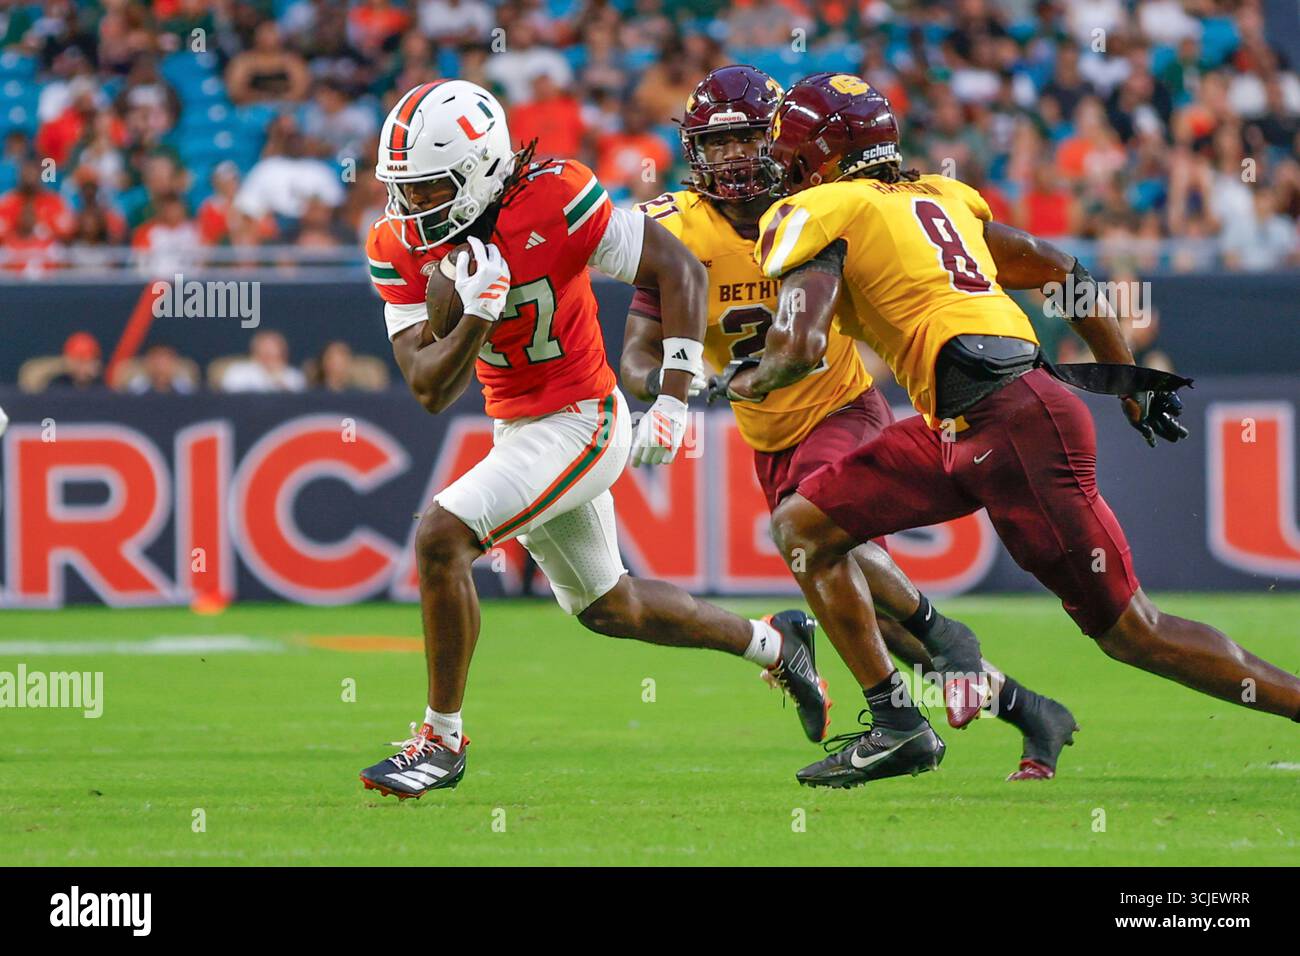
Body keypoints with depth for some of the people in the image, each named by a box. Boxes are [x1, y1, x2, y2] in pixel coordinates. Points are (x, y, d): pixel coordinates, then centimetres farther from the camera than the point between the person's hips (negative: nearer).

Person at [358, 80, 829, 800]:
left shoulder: (550, 200, -24)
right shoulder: (399, 246, -8)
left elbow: (678, 270, -16)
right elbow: (429, 390, -10)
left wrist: (674, 399, -20)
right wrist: (474, 315, -29)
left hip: (579, 423, -8)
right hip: (517, 429, 8)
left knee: (440, 537, -22)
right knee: (607, 607, 23)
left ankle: (442, 740, -9)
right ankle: (773, 645, 45)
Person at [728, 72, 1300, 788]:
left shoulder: (816, 214, 0)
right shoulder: (935, 197, 23)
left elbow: (799, 348, -13)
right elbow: (1064, 272, 25)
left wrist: (745, 383, 8)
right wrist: (1129, 382, 30)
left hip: (1010, 420, -9)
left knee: (1130, 632, -4)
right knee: (802, 526, 12)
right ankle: (896, 726, 10)